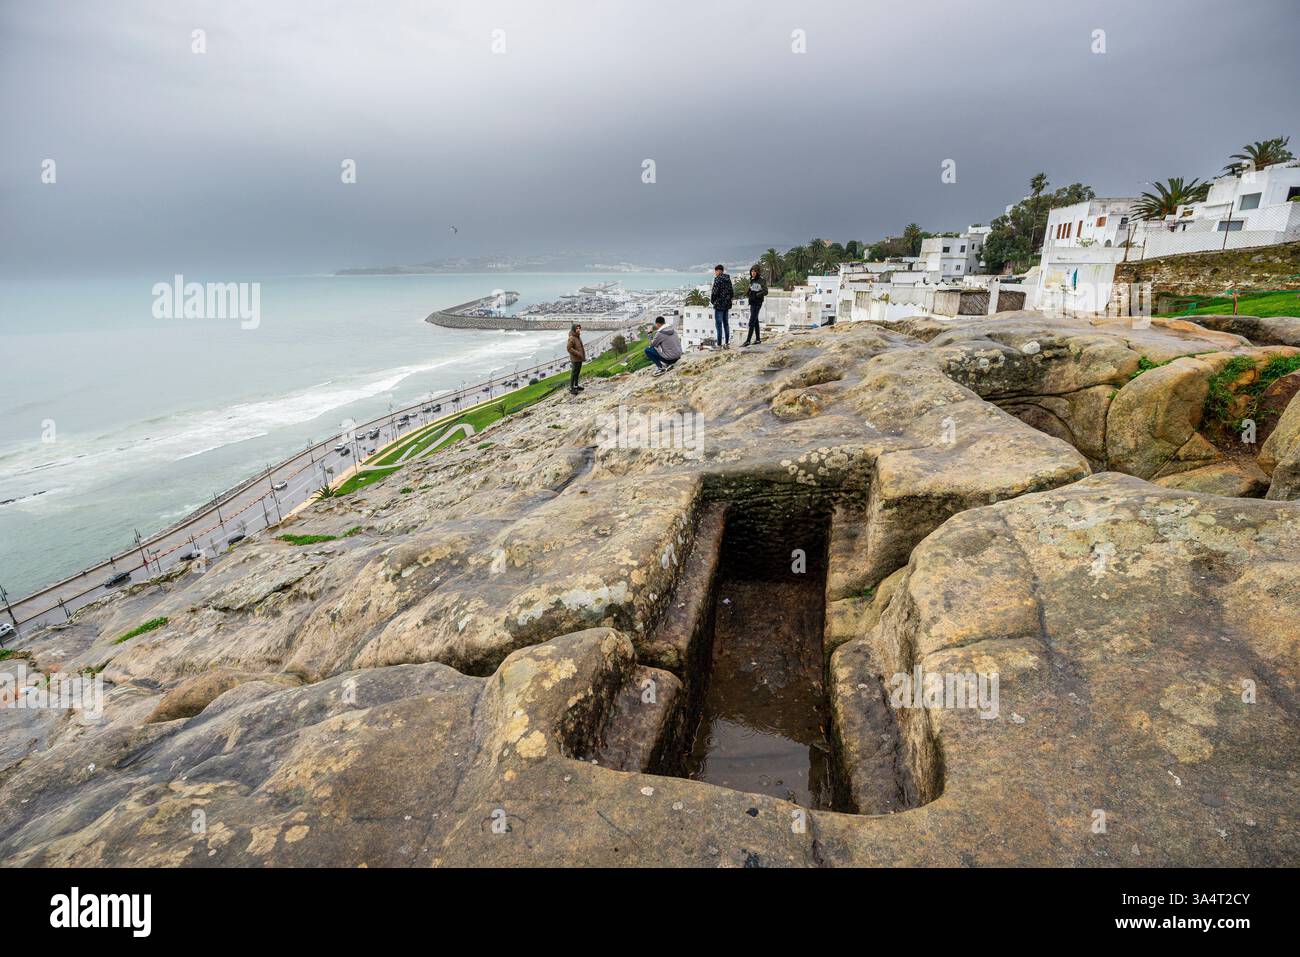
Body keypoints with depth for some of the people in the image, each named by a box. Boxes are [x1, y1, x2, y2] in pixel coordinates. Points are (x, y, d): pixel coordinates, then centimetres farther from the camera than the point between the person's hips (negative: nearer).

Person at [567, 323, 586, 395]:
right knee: (574, 373, -7)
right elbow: (569, 348, -22)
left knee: (578, 372, 17)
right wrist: (578, 354, -22)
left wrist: (583, 356, 17)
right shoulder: (571, 338, -18)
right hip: (575, 359, -9)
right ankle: (571, 388, -3)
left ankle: (576, 386, 28)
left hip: (579, 358, 9)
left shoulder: (578, 337, 11)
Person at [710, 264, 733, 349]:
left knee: (718, 324, -5)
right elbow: (731, 293, 14)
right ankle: (727, 343, 17)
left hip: (719, 304, -8)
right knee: (725, 323, 13)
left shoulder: (717, 279, -14)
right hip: (727, 304, 8)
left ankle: (719, 345, -6)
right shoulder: (728, 279, 11)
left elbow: (715, 292, -17)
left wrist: (712, 300, -1)